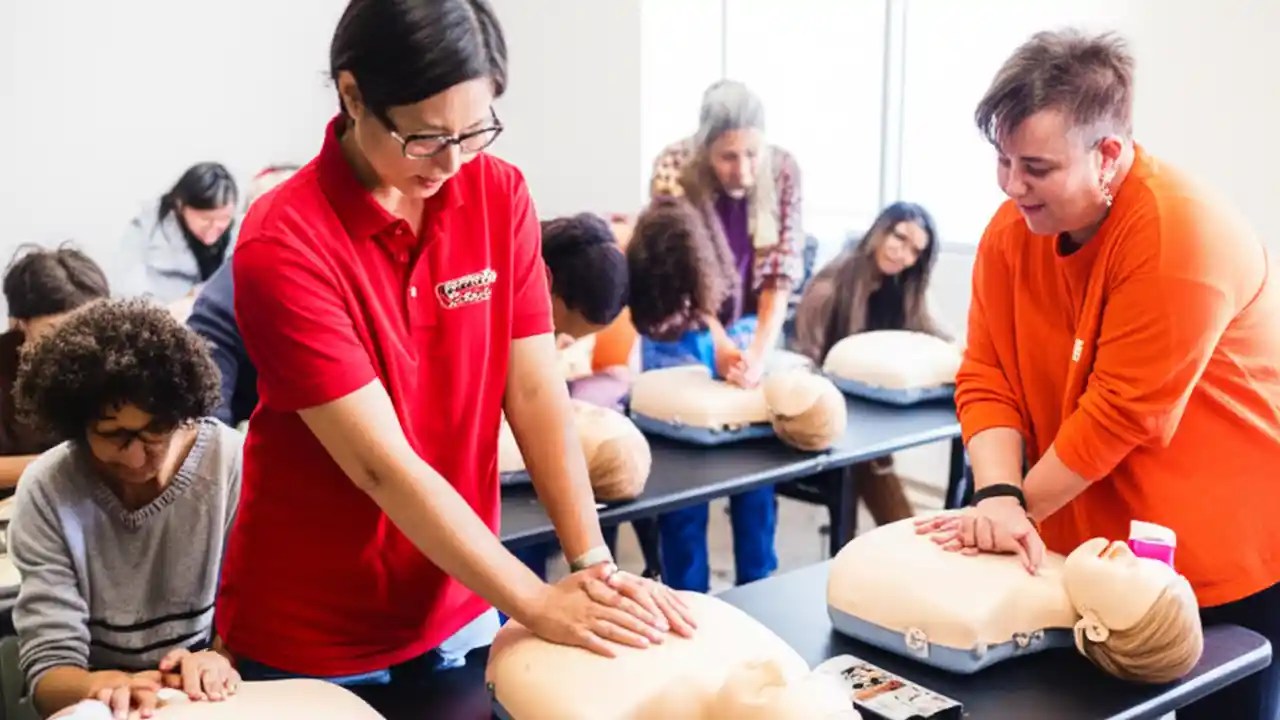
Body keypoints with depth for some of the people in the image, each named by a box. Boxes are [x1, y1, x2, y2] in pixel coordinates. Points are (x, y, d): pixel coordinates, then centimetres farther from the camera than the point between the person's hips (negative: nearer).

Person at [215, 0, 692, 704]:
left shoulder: (501, 196, -7)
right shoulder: (283, 246, -21)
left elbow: (535, 389, -8)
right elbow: (381, 464, -24)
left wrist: (594, 563, -18)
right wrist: (538, 605, -25)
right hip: (313, 630, -3)